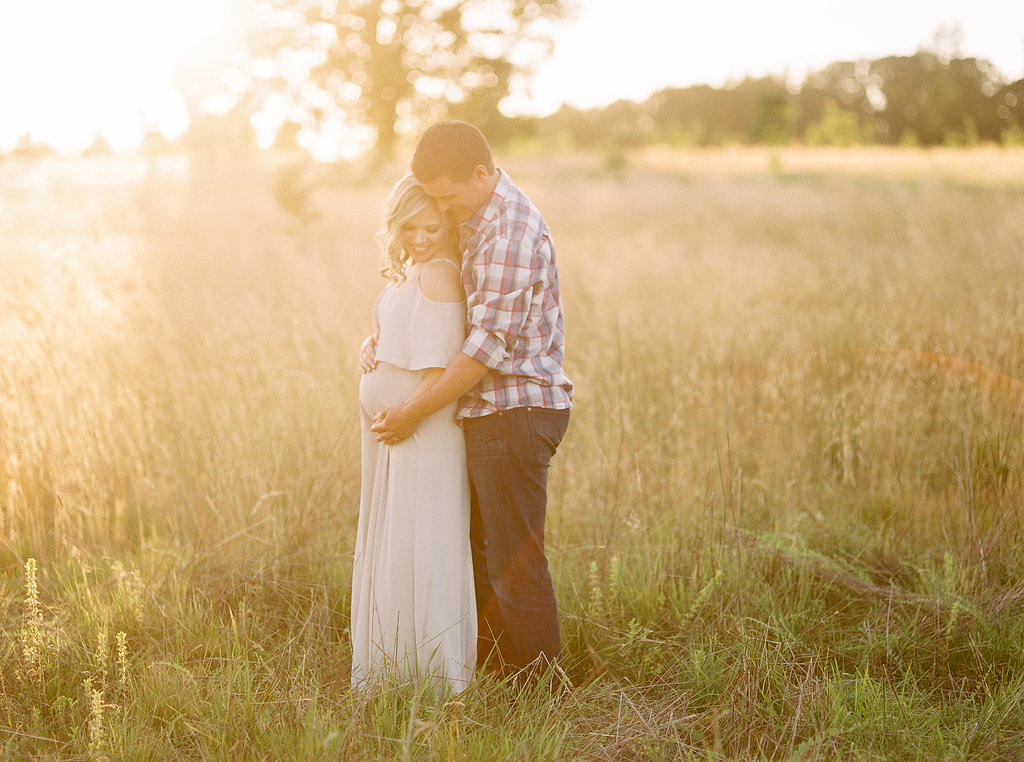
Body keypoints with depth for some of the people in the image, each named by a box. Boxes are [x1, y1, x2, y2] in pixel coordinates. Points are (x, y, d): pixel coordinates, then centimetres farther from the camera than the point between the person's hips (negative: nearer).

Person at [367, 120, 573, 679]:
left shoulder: (510, 231, -19)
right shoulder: (478, 219, 14)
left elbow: (490, 343, -22)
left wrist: (416, 411, -17)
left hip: (516, 411, -10)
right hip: (491, 411, 10)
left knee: (514, 560, -2)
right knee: (476, 550, 17)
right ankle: (488, 668, 27)